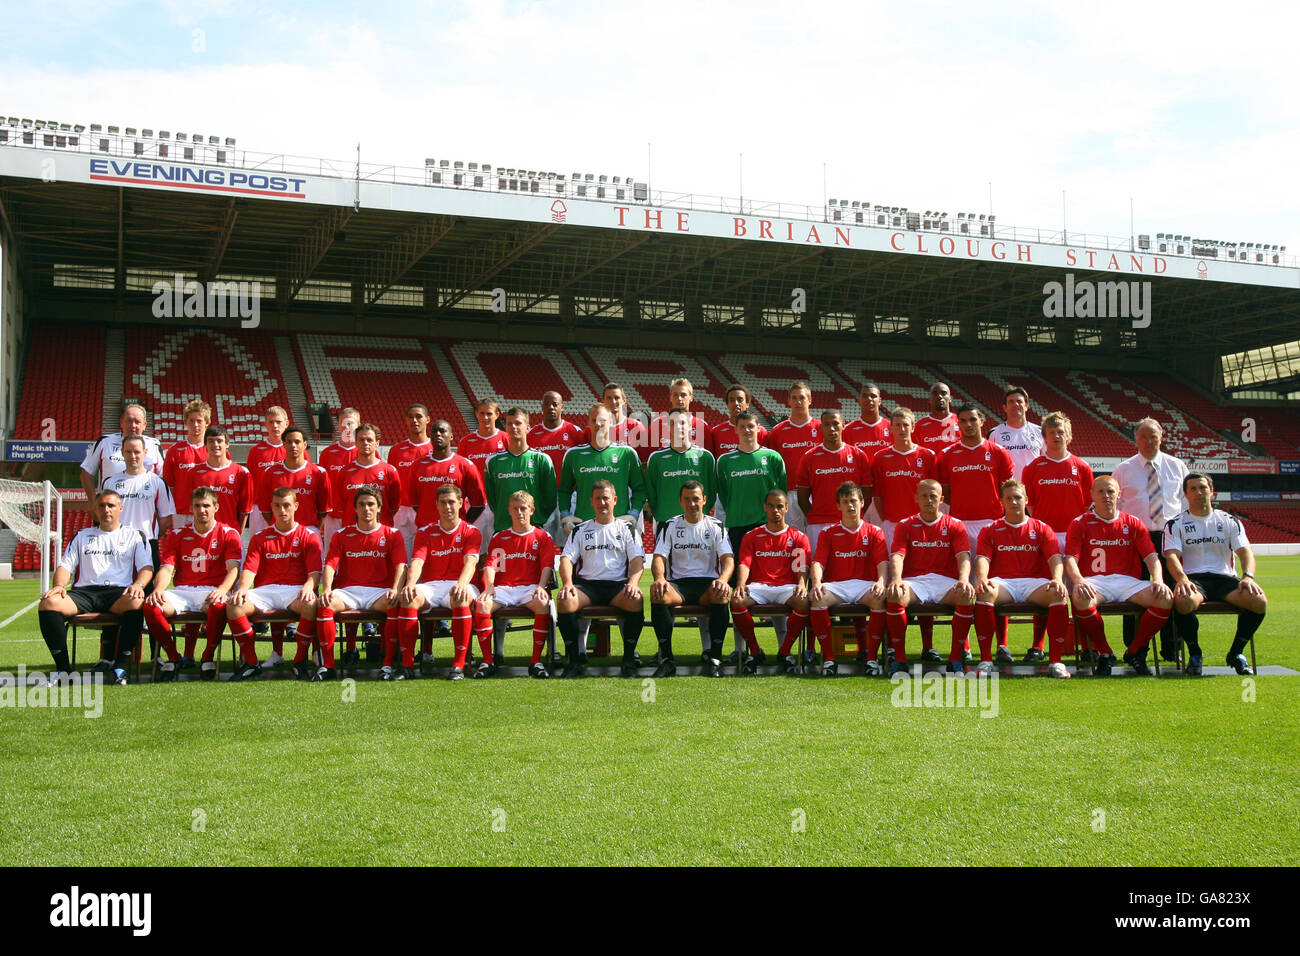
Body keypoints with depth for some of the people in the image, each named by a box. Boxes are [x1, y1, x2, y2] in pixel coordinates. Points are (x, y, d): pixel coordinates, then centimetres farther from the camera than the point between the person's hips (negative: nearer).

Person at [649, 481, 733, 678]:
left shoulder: (716, 527, 10)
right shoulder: (670, 526, 12)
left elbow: (728, 558, -2)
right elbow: (658, 558, 1)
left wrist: (722, 580, -25)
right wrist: (660, 578, -23)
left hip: (708, 583, 0)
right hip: (678, 584, 1)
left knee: (722, 593, -37)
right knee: (657, 592, -34)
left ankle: (714, 659, -30)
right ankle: (666, 659, -28)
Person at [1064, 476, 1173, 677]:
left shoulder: (1133, 523, 16)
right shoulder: (1080, 523, 9)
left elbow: (1151, 556, 7)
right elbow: (1070, 559, -3)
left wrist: (1158, 581, -13)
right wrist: (1079, 581, -24)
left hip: (1127, 581, 3)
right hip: (1094, 581, -2)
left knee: (1166, 599, -25)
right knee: (1080, 599, -38)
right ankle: (1104, 653, -14)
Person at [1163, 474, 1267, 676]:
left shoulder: (1229, 521, 15)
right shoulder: (1175, 524, 9)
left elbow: (1245, 551, 3)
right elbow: (1172, 555, -5)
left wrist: (1248, 576, -19)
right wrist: (1182, 579, -27)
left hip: (1224, 577, 2)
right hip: (1192, 578, -2)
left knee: (1259, 600, -28)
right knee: (1183, 601, -39)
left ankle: (1236, 653, -4)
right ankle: (1194, 653, -11)